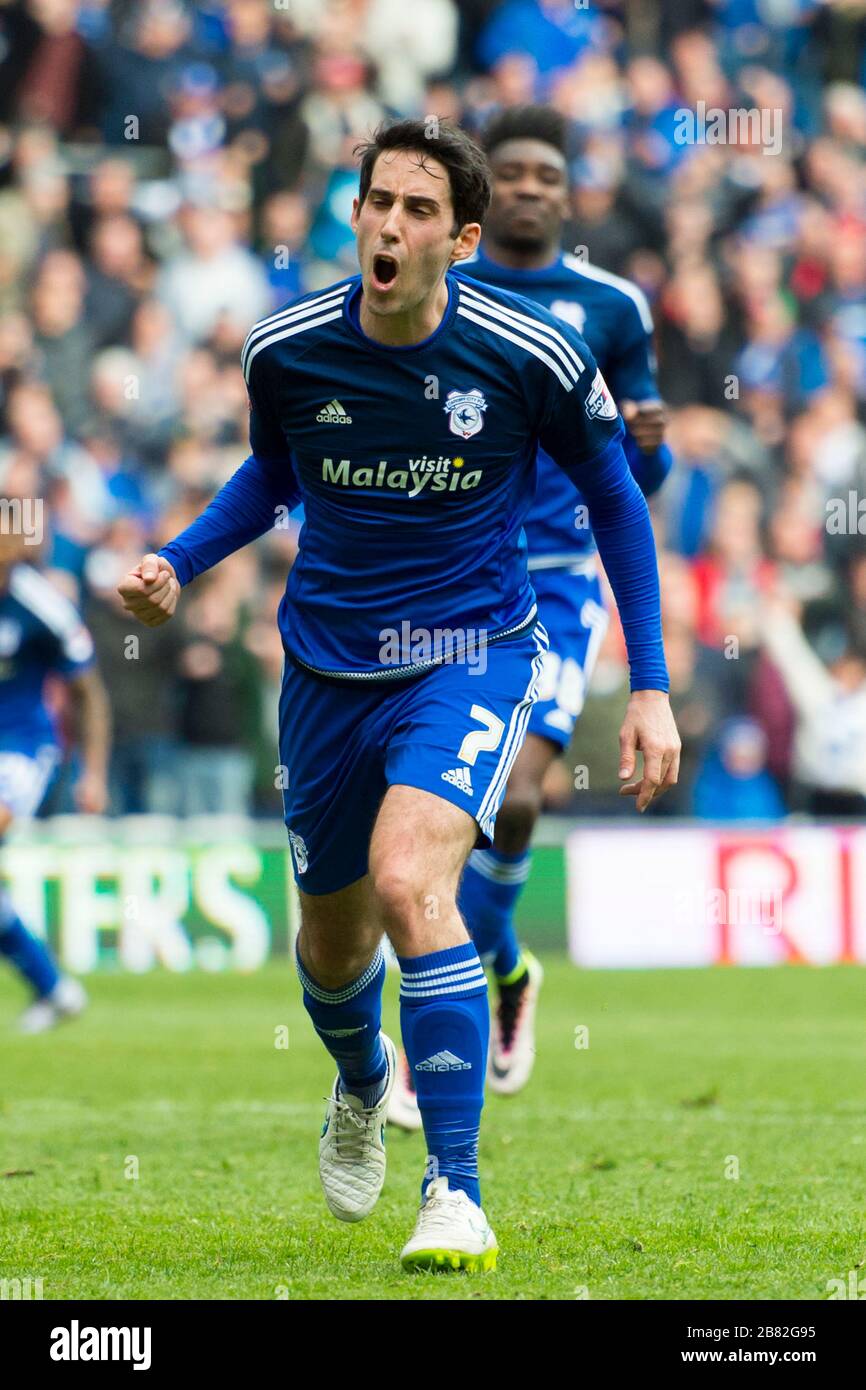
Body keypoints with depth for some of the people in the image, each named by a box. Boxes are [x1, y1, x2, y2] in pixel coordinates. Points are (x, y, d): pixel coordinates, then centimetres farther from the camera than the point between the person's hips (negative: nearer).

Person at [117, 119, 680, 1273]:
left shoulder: (534, 356, -15)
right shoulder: (285, 352, -9)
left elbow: (614, 498, 1)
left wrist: (651, 687, 0)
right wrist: (177, 564, -3)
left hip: (472, 656, -3)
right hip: (329, 668, 4)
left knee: (409, 880, -29)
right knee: (333, 940, 15)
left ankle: (457, 1196, -26)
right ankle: (363, 1082, 53)